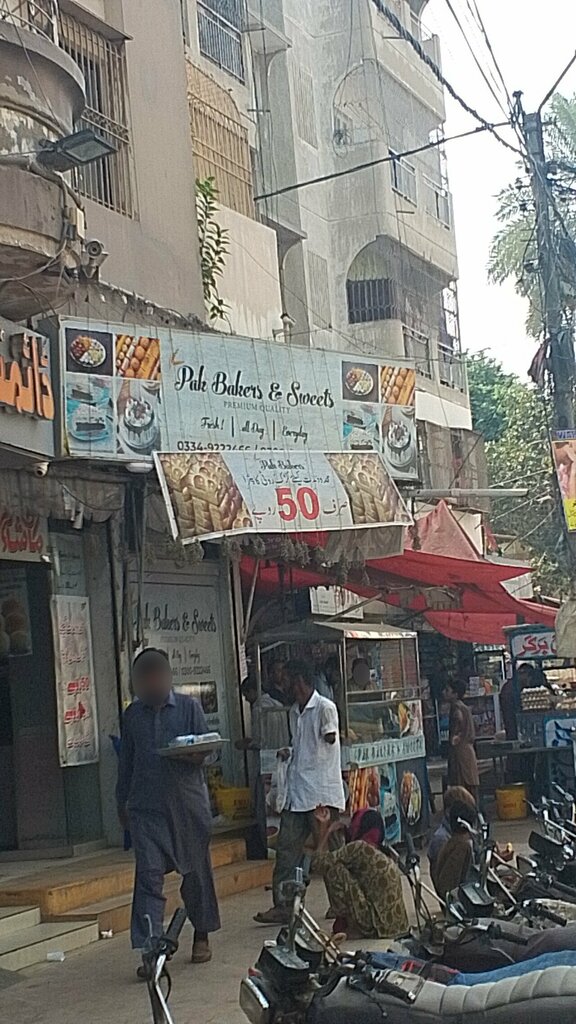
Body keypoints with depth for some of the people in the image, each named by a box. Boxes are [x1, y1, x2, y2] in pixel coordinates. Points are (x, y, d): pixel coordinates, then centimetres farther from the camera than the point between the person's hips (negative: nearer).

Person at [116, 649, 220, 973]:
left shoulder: (189, 707, 2)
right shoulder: (132, 714, 9)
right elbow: (126, 760, 17)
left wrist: (193, 755, -21)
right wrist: (122, 801, 18)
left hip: (188, 803, -1)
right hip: (146, 806, 1)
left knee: (197, 871, 10)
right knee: (149, 875, -7)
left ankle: (202, 936, 28)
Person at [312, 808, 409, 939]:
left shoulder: (360, 848, -12)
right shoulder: (383, 855, 14)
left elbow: (318, 862, -7)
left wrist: (327, 831, 6)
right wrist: (323, 827, 22)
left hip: (377, 928, -9)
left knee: (333, 869, -8)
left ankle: (345, 921, 2)